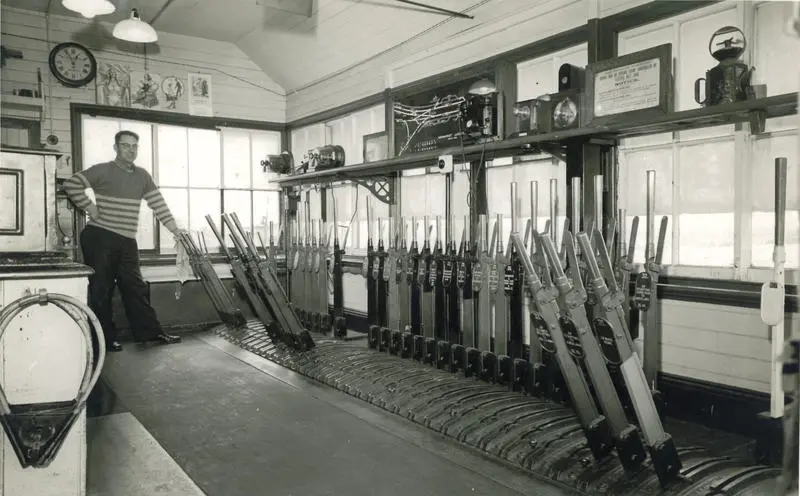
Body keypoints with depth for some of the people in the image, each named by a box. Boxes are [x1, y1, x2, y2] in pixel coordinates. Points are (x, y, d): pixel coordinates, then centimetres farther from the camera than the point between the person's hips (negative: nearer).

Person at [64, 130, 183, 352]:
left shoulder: (143, 176, 11)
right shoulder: (102, 171, -3)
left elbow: (158, 204, 7)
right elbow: (71, 184, -6)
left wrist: (176, 231, 0)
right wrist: (89, 207, -10)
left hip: (127, 242, 5)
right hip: (99, 237, -5)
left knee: (136, 288, 8)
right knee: (101, 289, 1)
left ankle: (150, 332, 13)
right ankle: (105, 338, 9)